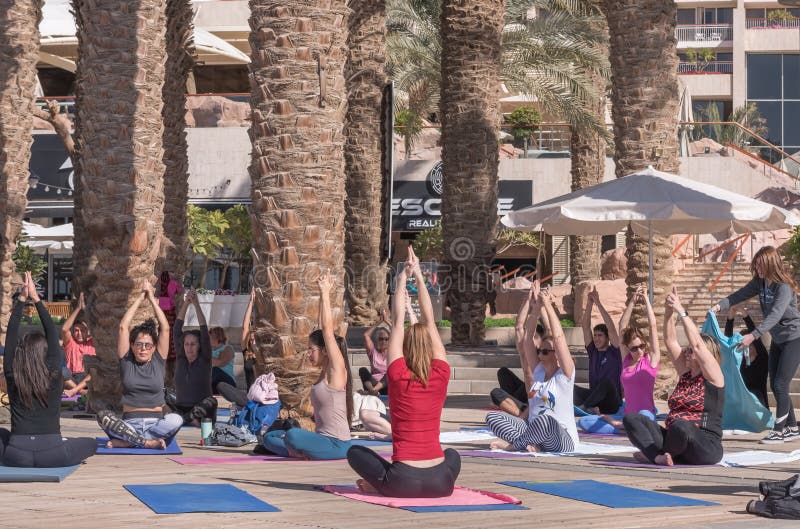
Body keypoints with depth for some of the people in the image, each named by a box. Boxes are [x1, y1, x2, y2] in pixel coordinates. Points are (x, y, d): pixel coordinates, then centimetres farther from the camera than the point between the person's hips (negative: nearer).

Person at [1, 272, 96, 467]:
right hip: (52, 455, -1)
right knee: (91, 443, 26)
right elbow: (52, 334, 4)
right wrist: (36, 298, 7)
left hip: (17, 456, 1)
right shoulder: (53, 374, -2)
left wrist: (21, 299, 7)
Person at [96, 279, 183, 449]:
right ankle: (148, 442, -39)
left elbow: (165, 328, 5)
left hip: (155, 422, 0)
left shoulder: (158, 362, 11)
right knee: (103, 416, -30)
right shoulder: (126, 361, 10)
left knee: (176, 420, -34)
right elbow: (123, 327, 4)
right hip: (129, 423, 0)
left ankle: (125, 441, -31)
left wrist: (151, 298, 8)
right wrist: (140, 297, 8)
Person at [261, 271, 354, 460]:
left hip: (336, 444, -10)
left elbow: (327, 330, -14)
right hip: (323, 439, 10)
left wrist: (325, 293, -9)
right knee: (269, 437, 14)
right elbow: (324, 330, 17)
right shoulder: (325, 371, 14)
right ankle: (300, 451, -7)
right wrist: (323, 296, 18)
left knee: (293, 435, -37)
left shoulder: (337, 369, -10)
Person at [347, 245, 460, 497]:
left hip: (403, 483, -1)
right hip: (439, 484, 1)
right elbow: (430, 321, 9)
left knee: (355, 452, 25)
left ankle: (381, 484, 7)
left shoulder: (398, 377, -4)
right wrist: (419, 278, 14)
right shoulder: (441, 376, 1)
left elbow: (397, 322, 4)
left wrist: (402, 280, 9)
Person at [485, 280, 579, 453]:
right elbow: (527, 338, 7)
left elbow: (558, 337, -14)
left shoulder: (565, 374, -3)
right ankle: (529, 444, -27)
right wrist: (536, 308, -2)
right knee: (493, 417, -8)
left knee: (546, 420, -42)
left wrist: (547, 306, -12)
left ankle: (514, 443, -19)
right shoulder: (538, 372, 13)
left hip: (562, 441, -7)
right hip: (535, 433, 7)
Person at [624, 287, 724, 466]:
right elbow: (670, 341, 13)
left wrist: (681, 312, -13)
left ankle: (652, 453, -13)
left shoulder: (712, 376, -1)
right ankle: (657, 456, -32)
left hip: (704, 448, -7)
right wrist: (669, 312, 1)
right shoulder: (685, 373, 18)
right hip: (672, 437, 7)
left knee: (681, 426, -41)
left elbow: (697, 343, -14)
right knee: (631, 418, -9)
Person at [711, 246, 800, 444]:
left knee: (780, 385, -12)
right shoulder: (760, 282, 0)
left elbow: (775, 315, -35)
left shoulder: (784, 287, -25)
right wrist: (720, 306, -26)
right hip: (778, 340, 9)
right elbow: (740, 295, -7)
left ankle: (779, 431, -4)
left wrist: (754, 335, -44)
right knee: (775, 385, 8)